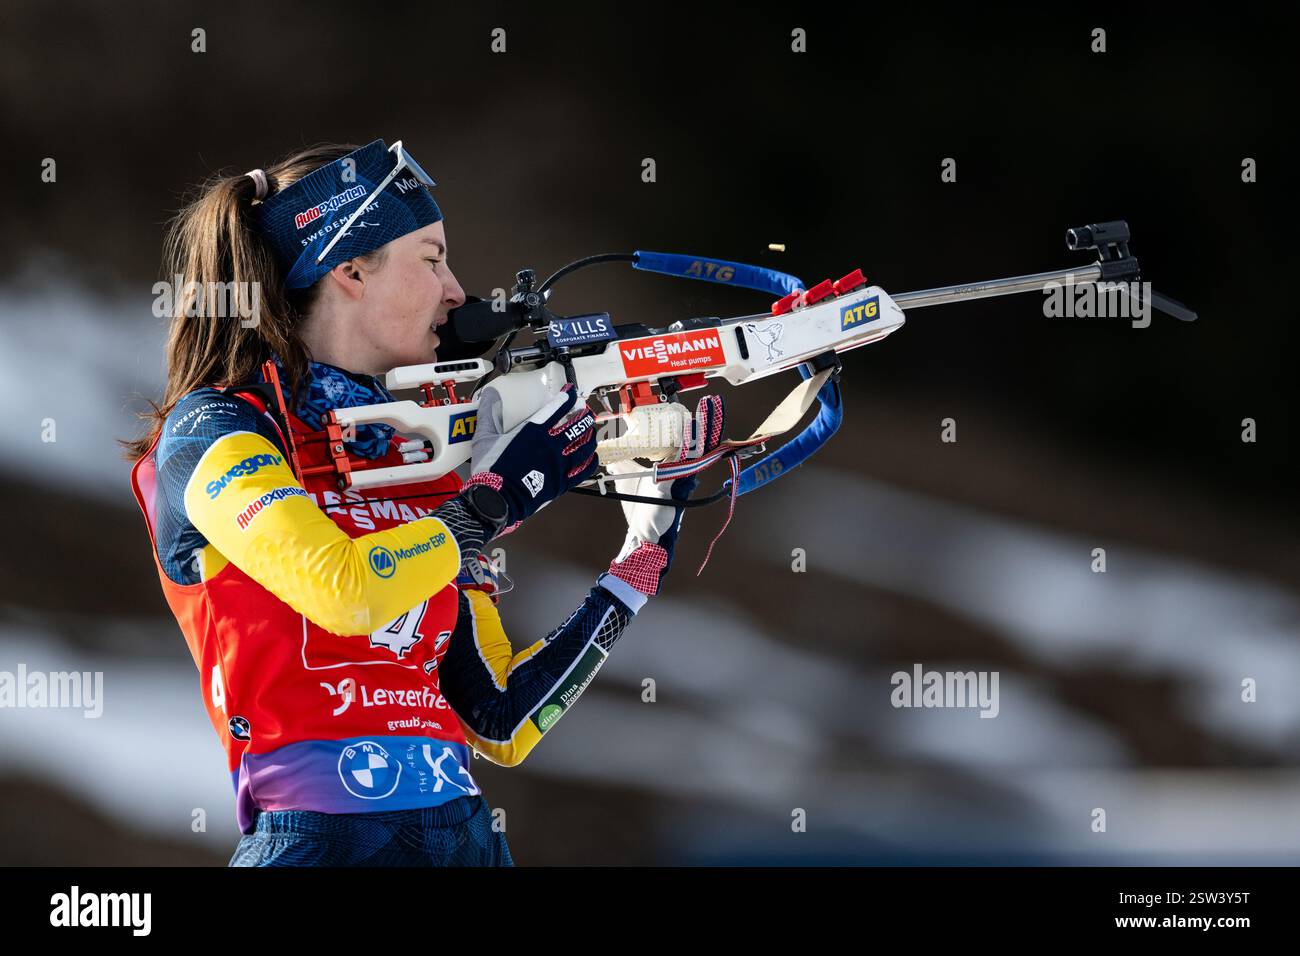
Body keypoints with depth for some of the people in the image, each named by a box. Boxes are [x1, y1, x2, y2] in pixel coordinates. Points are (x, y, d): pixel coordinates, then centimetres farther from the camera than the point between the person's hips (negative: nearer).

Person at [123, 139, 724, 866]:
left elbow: (502, 724, 12)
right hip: (324, 840, -6)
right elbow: (344, 591, -21)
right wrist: (498, 496, -8)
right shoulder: (212, 433, -3)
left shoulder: (422, 463, 14)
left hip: (466, 836, 6)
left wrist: (644, 555, 11)